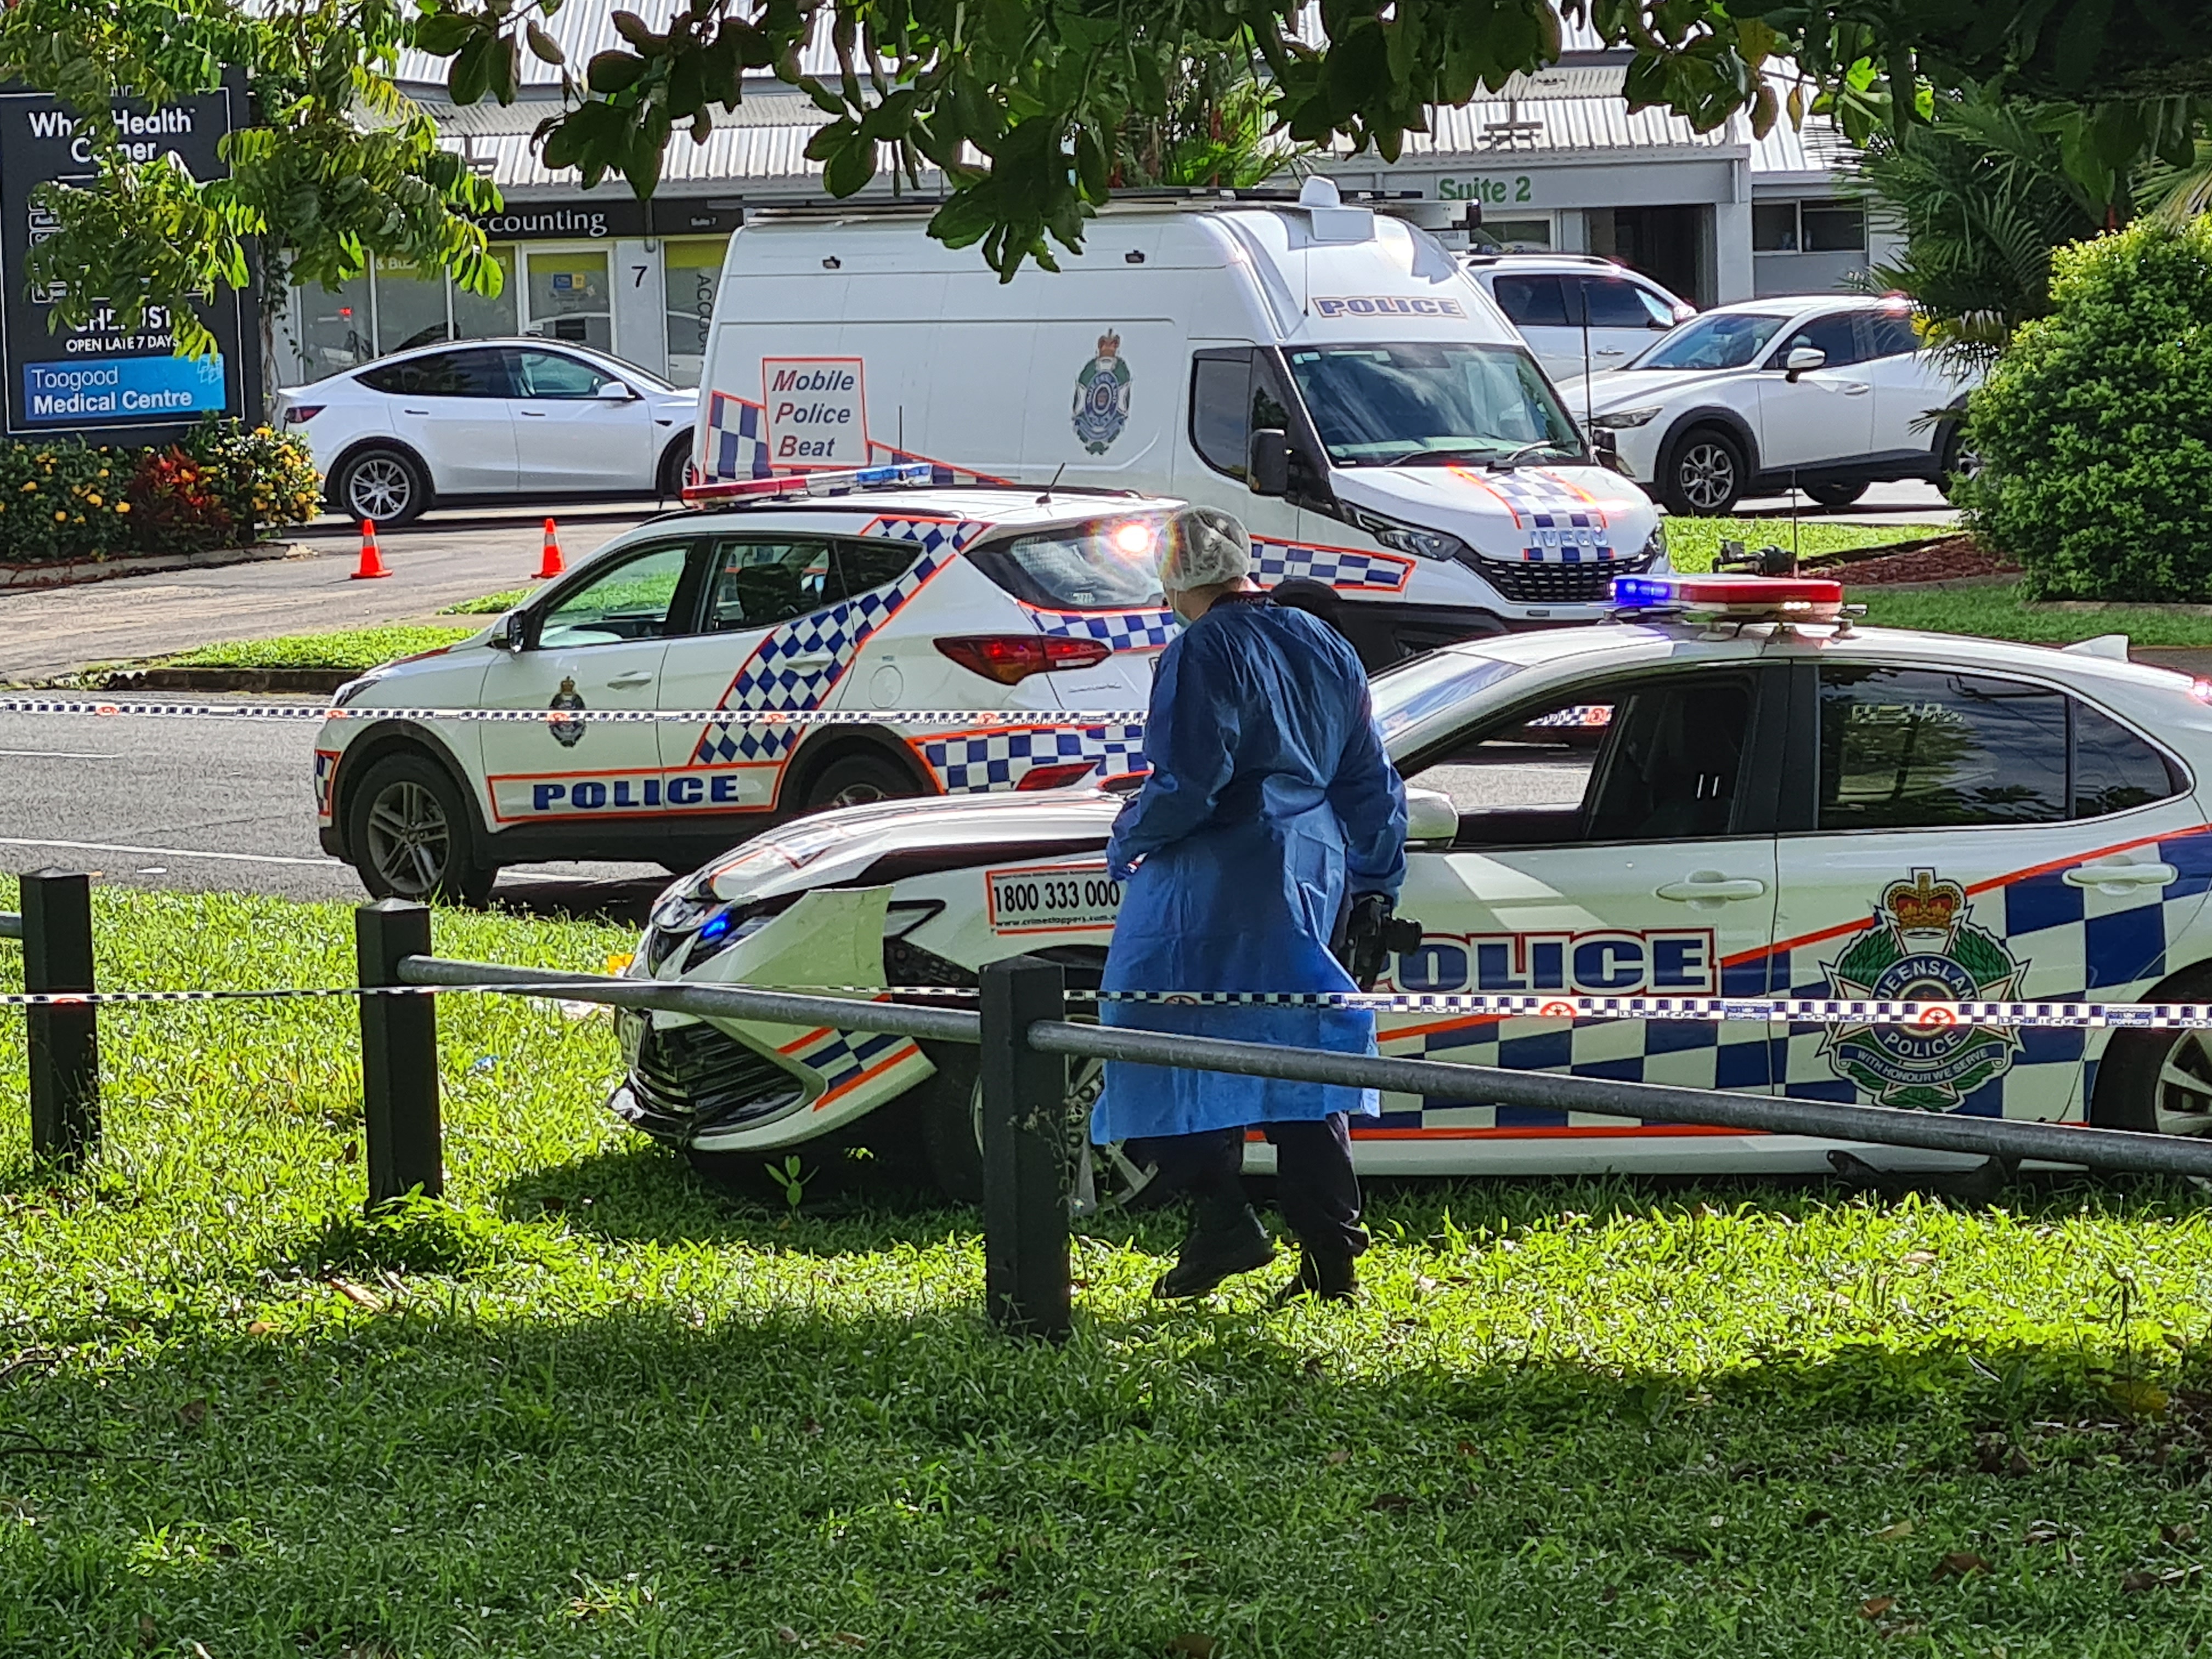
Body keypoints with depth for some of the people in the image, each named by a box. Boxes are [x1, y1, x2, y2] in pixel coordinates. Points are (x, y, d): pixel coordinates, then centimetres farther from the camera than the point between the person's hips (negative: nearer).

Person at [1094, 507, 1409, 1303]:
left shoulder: (1204, 653, -11)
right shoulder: (1323, 647, 15)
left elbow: (1189, 782, -18)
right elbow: (1372, 781, 18)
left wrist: (1129, 841, -1)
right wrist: (1377, 882, 24)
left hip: (1216, 878, -8)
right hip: (1312, 873, 8)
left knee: (1179, 1042, 1)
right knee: (1299, 1052, 9)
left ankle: (1222, 1220, -7)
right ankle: (1331, 1254, 5)